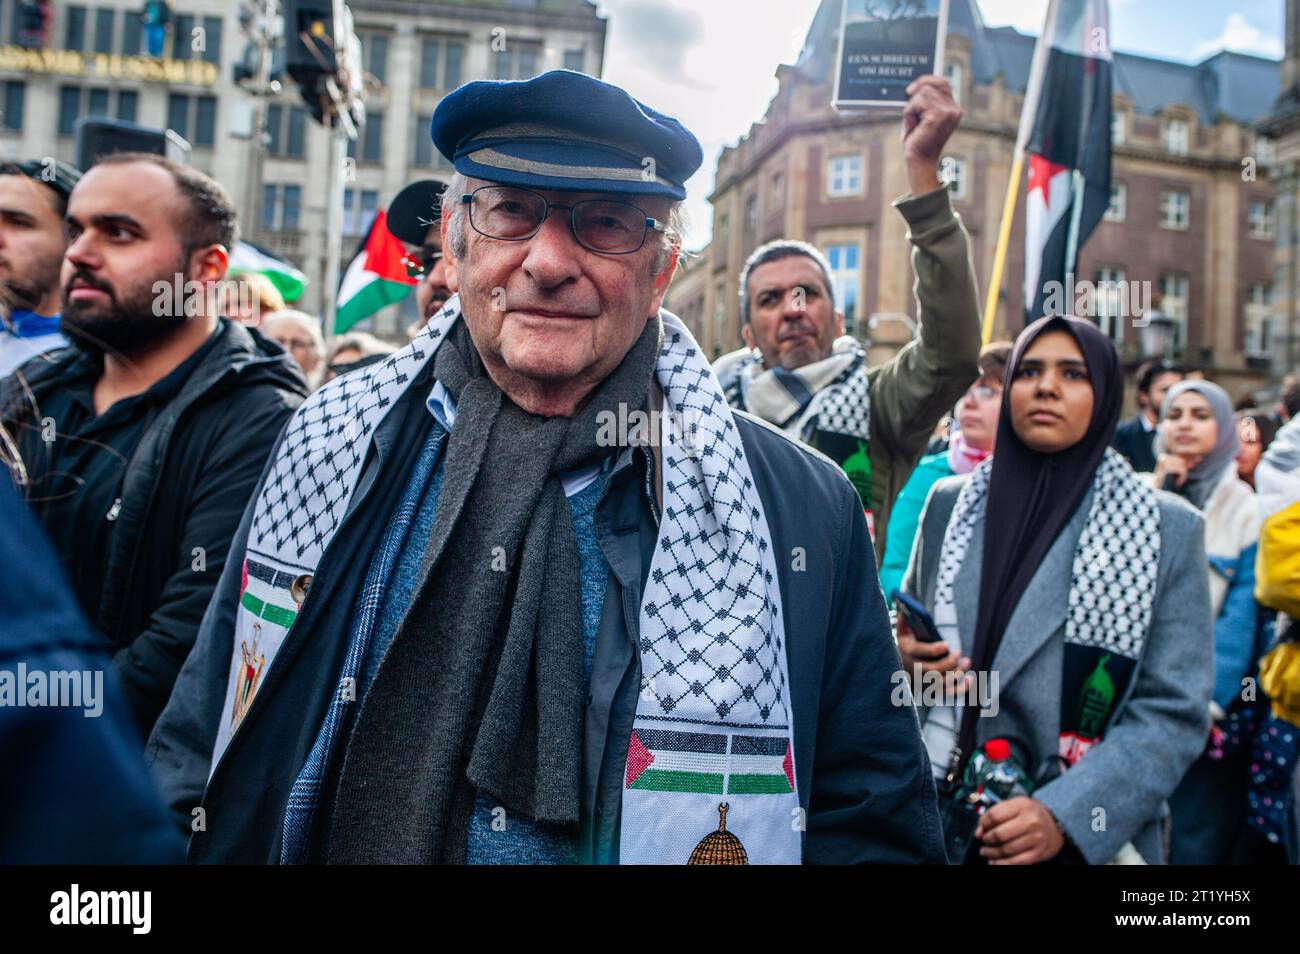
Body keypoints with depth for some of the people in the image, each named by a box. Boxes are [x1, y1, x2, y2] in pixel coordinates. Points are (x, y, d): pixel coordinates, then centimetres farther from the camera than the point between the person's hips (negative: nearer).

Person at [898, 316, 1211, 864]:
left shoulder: (1169, 529, -4)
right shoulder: (950, 503, 2)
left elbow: (1174, 712, -8)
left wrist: (1063, 816, -19)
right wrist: (902, 654, -11)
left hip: (1087, 838, -2)